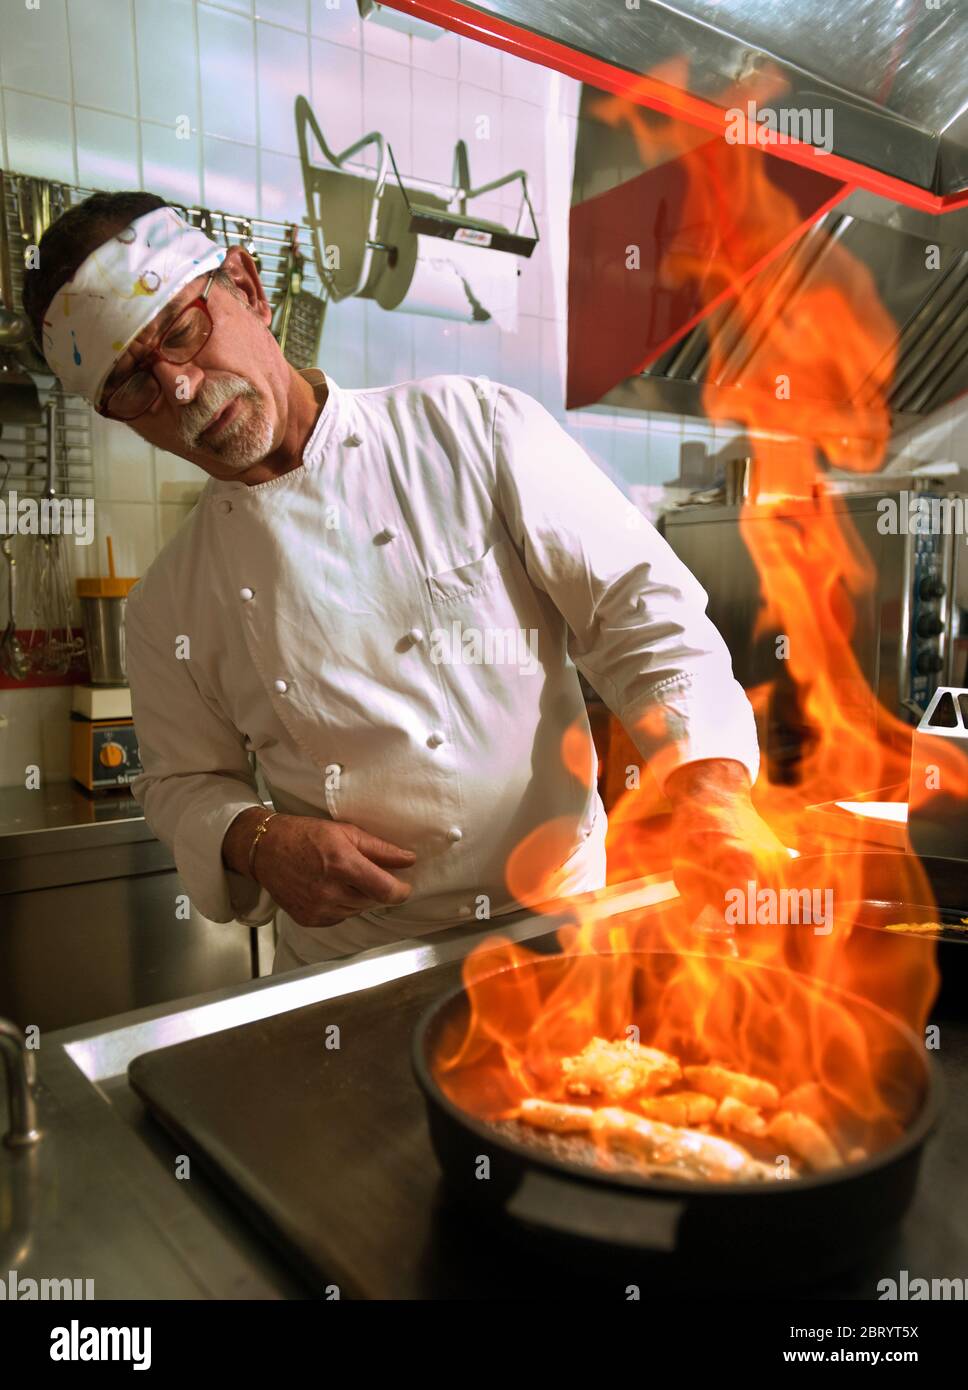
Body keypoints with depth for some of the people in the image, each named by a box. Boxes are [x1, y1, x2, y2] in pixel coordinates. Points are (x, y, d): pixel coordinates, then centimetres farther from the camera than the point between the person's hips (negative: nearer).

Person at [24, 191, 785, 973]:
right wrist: (256, 841, -9)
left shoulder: (477, 430, -5)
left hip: (558, 927, -2)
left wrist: (712, 784, -20)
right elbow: (185, 783, 13)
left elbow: (643, 608, -6)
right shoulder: (168, 608, 4)